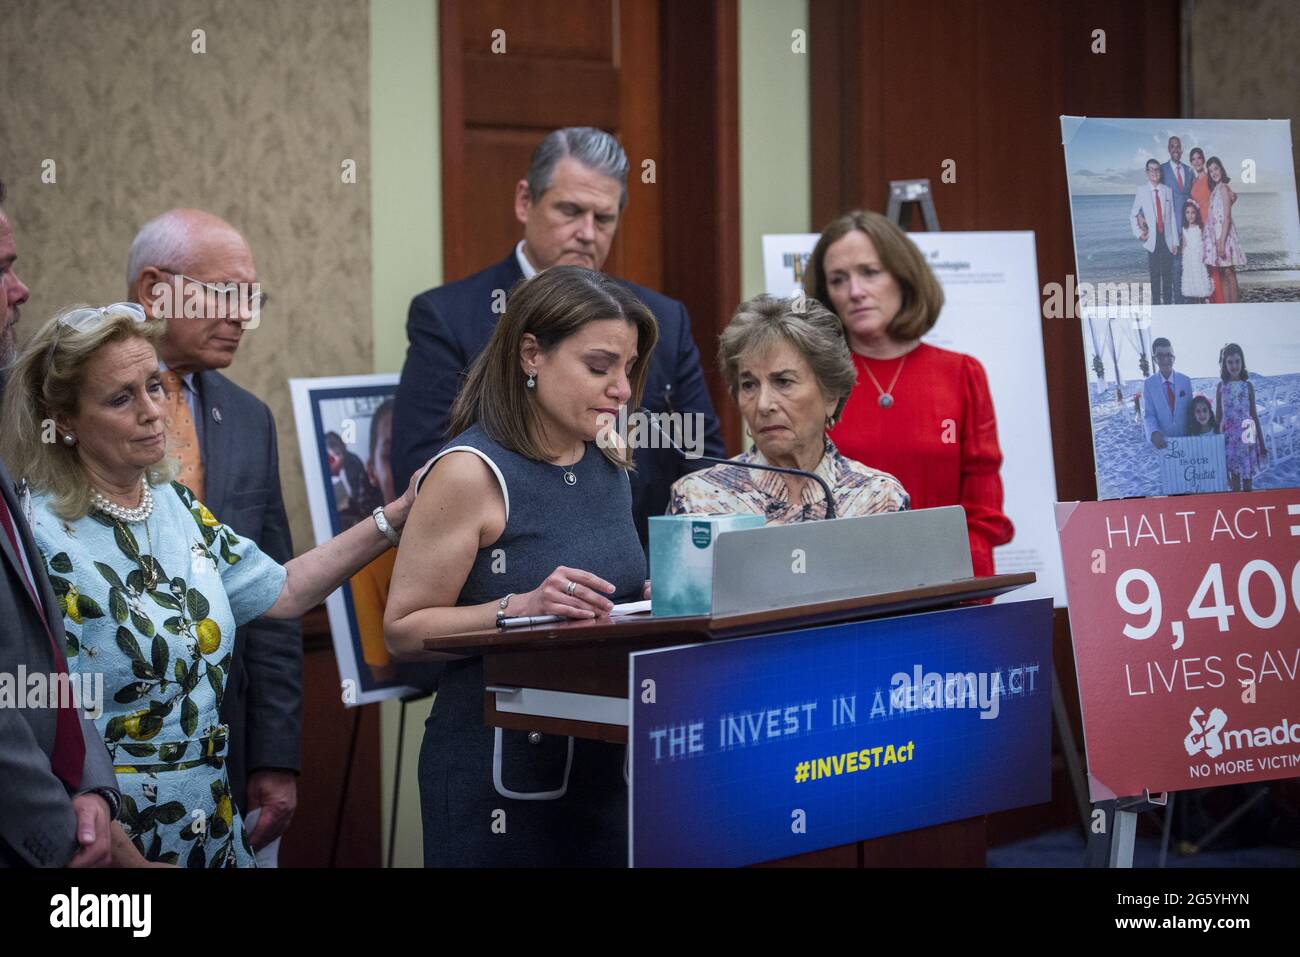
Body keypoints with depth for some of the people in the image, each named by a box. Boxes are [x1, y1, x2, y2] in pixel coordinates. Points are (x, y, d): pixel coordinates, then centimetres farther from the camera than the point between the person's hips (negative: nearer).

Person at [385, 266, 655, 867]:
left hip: (601, 765, 7)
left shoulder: (609, 466, 9)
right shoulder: (472, 472, -13)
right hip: (499, 768, -7)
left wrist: (656, 596, 2)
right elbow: (403, 630, -14)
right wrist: (520, 608, -27)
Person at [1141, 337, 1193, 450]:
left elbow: (1191, 411, 6)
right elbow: (1148, 414, -7)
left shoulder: (1185, 381, 1)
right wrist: (1154, 433, -26)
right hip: (1161, 441, -1)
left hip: (1184, 439, 1)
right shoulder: (1149, 384, -3)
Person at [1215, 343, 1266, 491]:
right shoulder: (1222, 387, 3)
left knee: (1248, 481, 0)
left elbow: (1254, 415, 6)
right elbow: (1218, 416, 7)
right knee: (1234, 479, 0)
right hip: (1229, 438, 0)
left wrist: (1262, 444, 6)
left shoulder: (1248, 385, 4)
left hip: (1247, 436, 0)